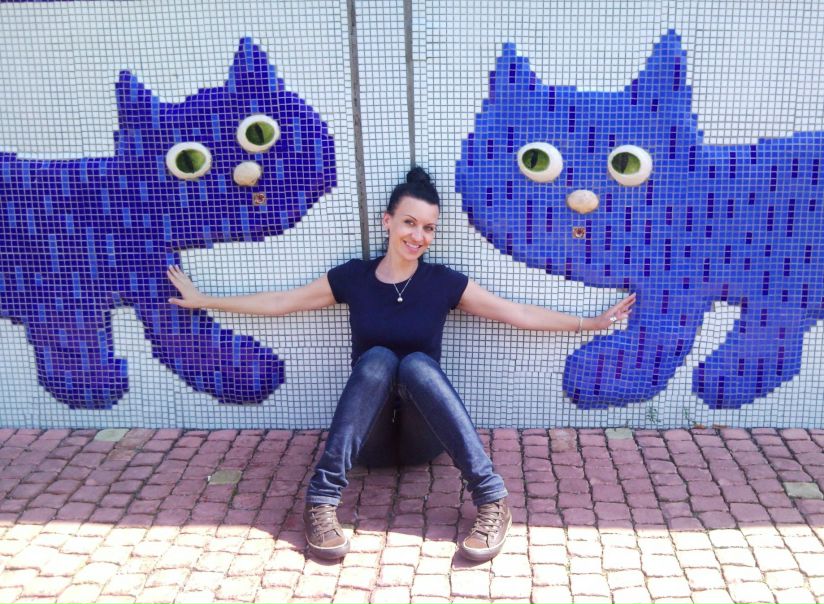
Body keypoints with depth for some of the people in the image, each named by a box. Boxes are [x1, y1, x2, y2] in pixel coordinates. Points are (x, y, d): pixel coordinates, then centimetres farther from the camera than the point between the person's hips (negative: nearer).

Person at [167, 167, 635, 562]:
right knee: (378, 359, -29)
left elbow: (517, 313, 1)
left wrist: (589, 323, -2)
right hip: (369, 440, 0)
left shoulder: (445, 283, -2)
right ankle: (322, 502, -33)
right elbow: (279, 303, 8)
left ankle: (493, 502, -33)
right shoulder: (352, 278, 0)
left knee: (417, 363, -30)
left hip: (423, 437, 0)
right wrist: (204, 301, 12)